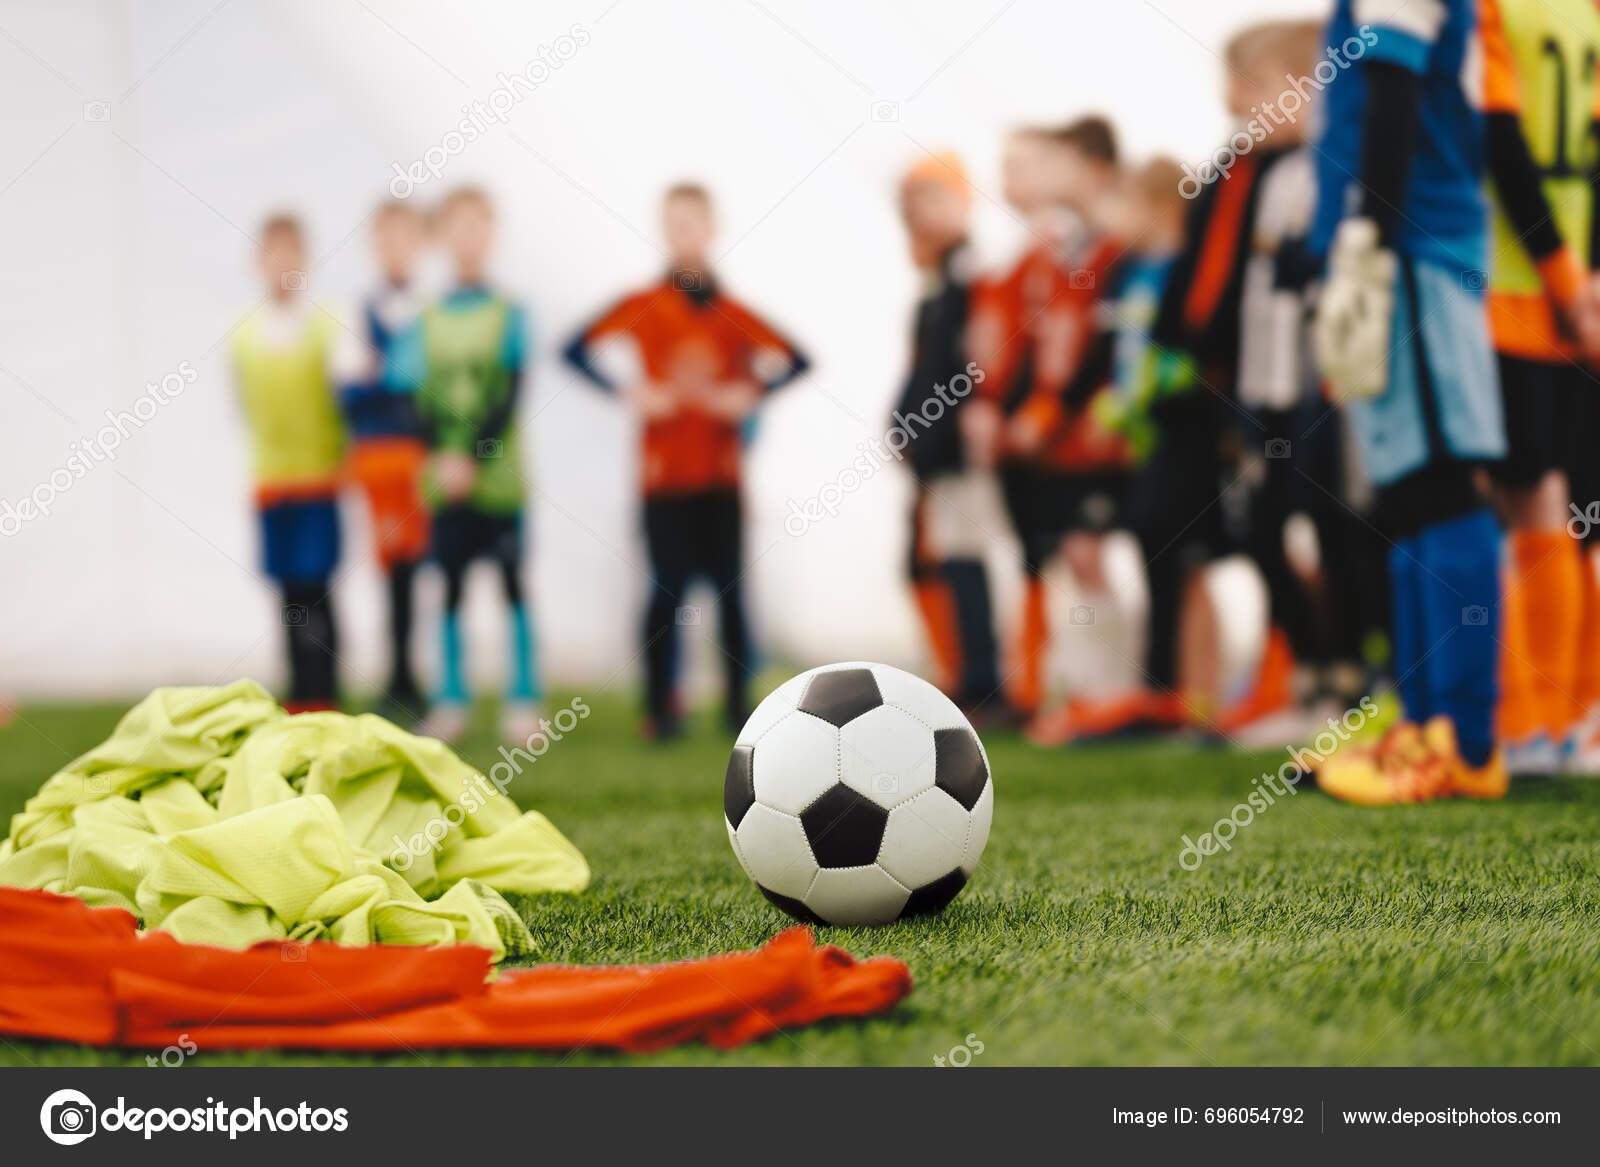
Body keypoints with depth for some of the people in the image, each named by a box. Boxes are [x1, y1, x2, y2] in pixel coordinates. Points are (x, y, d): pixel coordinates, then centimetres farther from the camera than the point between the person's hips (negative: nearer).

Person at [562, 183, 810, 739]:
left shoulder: (731, 311, 7)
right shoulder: (643, 307, 3)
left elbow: (796, 359, 7)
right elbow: (577, 349, -2)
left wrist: (750, 392, -8)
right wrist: (628, 393, -13)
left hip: (721, 472, 2)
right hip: (665, 470, -2)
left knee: (729, 588, 2)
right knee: (668, 587, -6)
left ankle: (739, 704, 8)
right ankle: (659, 708, 0)